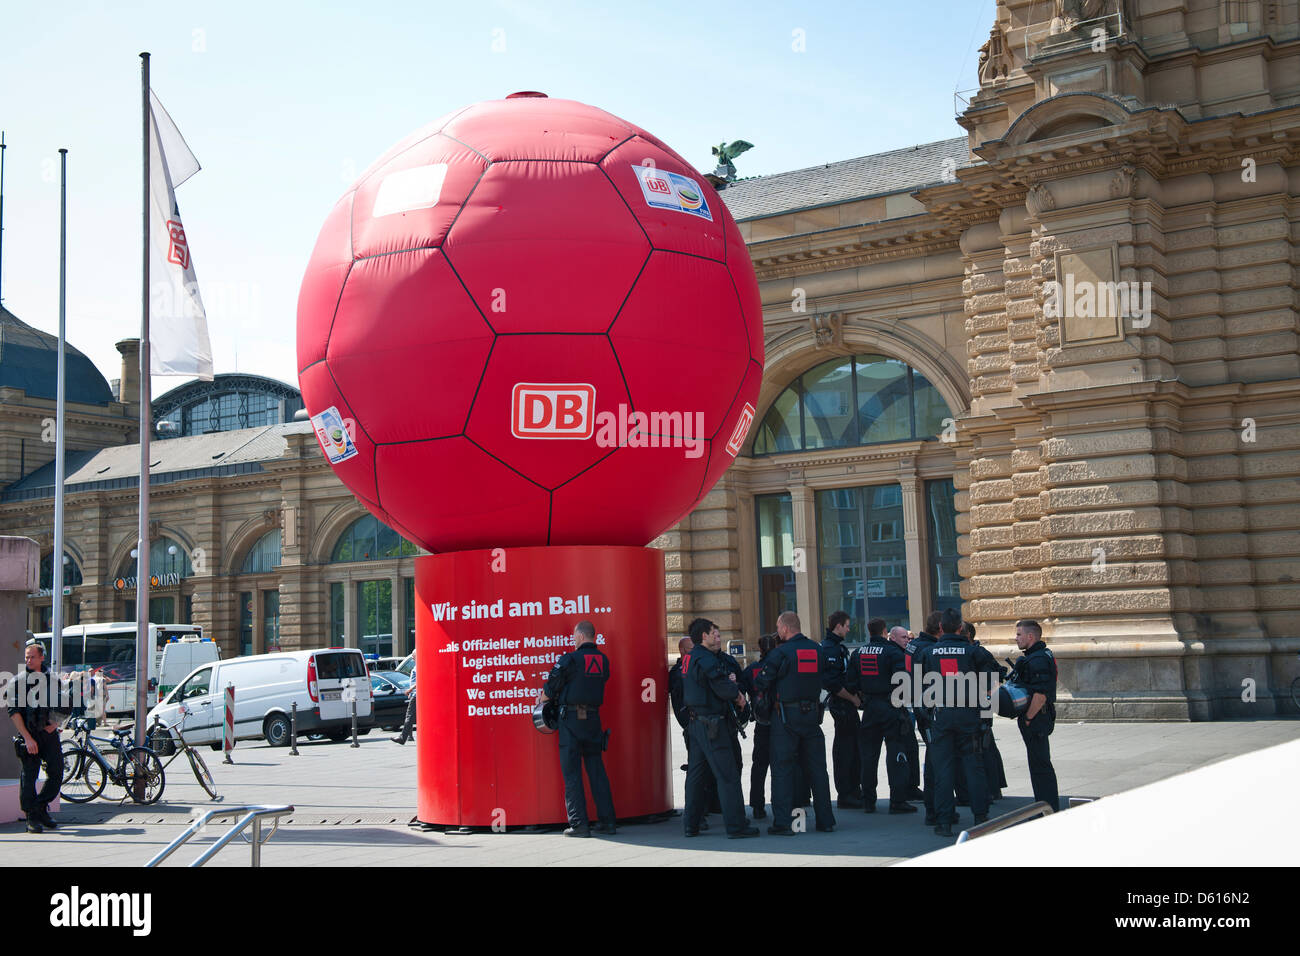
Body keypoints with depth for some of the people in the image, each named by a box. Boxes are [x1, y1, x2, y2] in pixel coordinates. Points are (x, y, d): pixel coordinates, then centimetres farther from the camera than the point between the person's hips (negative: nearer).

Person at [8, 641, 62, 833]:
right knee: (28, 775, -2)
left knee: (57, 773, -1)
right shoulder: (18, 681, 0)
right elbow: (14, 711, -5)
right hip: (28, 733, -3)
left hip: (49, 732, 3)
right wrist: (27, 738, -12)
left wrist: (56, 723, 0)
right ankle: (32, 817, 7)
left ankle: (41, 807, 18)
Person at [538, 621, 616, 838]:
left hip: (571, 718, -5)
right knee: (596, 769, 11)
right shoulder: (603, 660, 7)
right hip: (593, 717, 5)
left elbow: (550, 690, -5)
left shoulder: (570, 659, -10)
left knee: (572, 771, 0)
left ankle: (579, 823, -2)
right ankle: (607, 821, 10)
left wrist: (541, 699, 18)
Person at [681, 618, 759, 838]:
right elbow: (722, 688, -19)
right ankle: (736, 826, -5)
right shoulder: (705, 658, -16)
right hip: (711, 723, -10)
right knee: (727, 774, -6)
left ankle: (691, 824, 17)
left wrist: (728, 681, 3)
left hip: (694, 720, 10)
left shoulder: (689, 658, 15)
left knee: (695, 772, 13)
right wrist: (737, 693, 1)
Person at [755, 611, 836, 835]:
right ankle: (825, 820, 14)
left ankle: (782, 822, -2)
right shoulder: (818, 650, 6)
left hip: (786, 715, -5)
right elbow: (832, 681, 13)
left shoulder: (780, 653, -11)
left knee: (782, 768, 0)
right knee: (817, 767, 11)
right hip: (812, 715, 5)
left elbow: (761, 683, -5)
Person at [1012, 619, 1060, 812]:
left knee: (1040, 765, -6)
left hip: (1036, 720, -11)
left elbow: (1041, 694, -26)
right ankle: (1050, 808, 23)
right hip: (1040, 719, 11)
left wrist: (1028, 718, -18)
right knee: (1040, 763, 16)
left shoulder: (1038, 660, -19)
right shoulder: (1043, 655, 16)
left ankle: (1048, 810, -2)